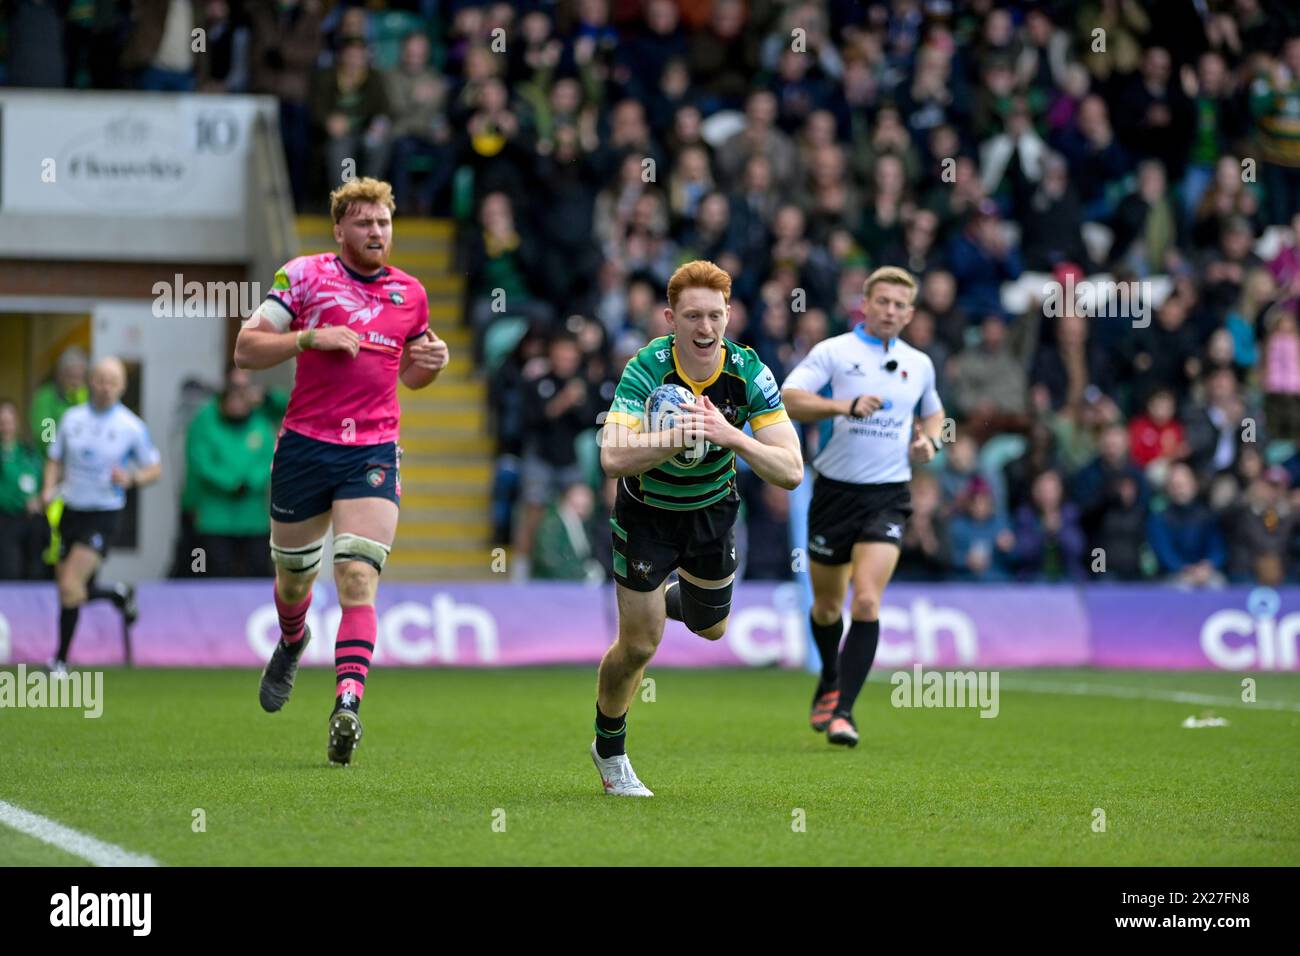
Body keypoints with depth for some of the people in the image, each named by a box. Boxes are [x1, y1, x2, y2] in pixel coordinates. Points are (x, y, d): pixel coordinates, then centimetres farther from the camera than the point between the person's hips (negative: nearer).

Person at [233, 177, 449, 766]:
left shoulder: (410, 293, 10)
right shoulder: (304, 276, 0)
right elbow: (246, 349, -4)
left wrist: (433, 362, 3)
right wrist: (311, 337, -17)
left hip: (372, 454, 0)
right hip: (304, 446, 0)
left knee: (358, 579, -17)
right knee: (294, 577, 14)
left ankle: (347, 705, -27)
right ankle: (292, 641, 50)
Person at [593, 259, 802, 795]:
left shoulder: (749, 373, -23)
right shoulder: (645, 370, -30)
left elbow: (790, 471, -27)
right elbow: (612, 458, -42)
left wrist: (732, 436, -43)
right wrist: (673, 438, -57)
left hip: (713, 506, 3)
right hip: (647, 510, -3)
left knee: (710, 629, 19)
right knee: (639, 646, -3)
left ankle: (668, 597, 55)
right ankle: (610, 751, 22)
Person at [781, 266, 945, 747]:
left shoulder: (919, 364, 10)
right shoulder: (833, 352, -2)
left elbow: (933, 412, 29)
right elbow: (787, 399, -14)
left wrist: (929, 439, 7)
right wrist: (843, 405, -27)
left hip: (888, 495, 1)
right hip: (835, 490, -1)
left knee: (866, 602, -16)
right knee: (827, 606, 12)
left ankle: (843, 710, -16)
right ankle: (829, 681, 41)